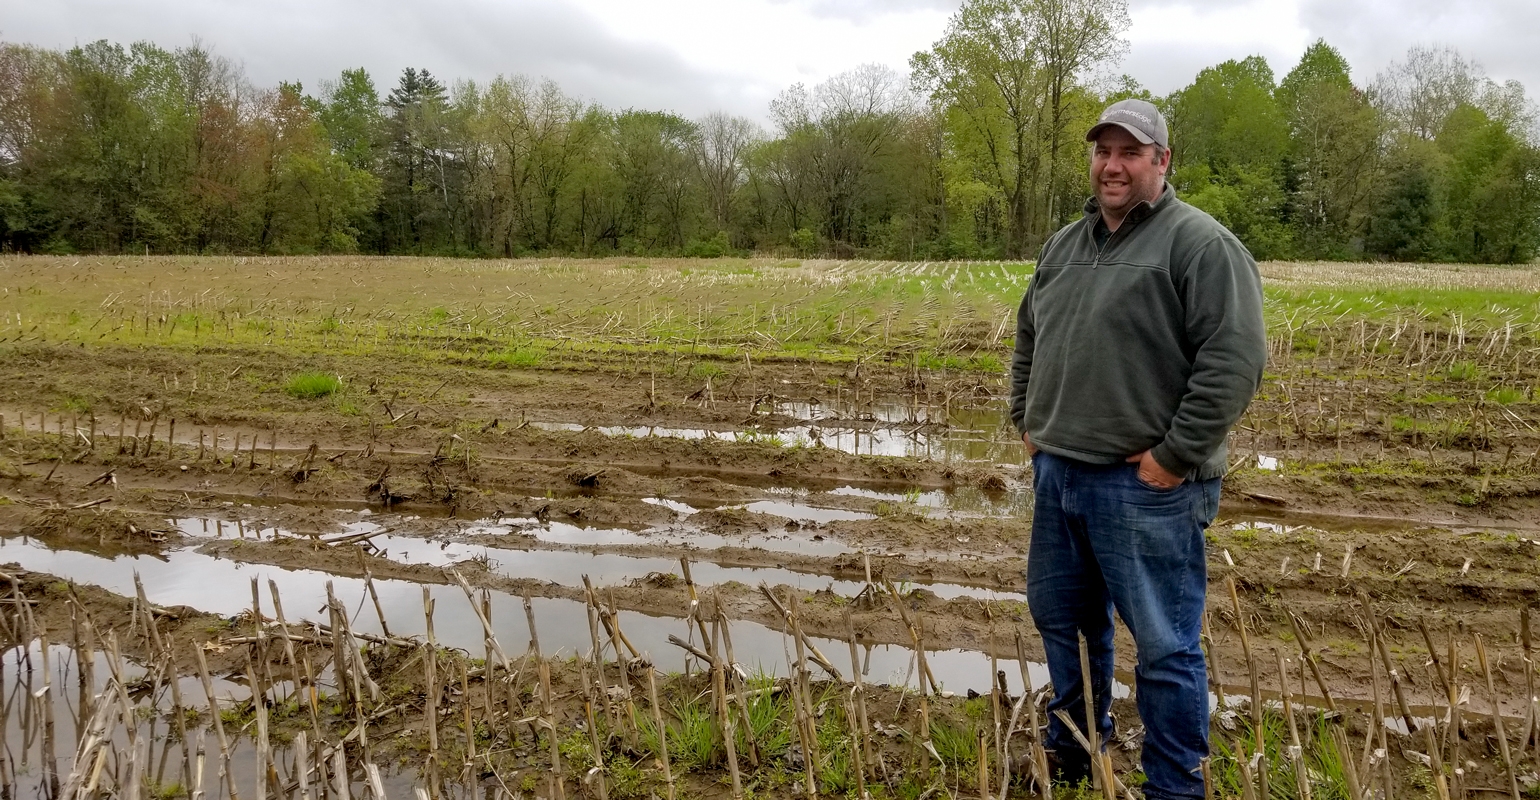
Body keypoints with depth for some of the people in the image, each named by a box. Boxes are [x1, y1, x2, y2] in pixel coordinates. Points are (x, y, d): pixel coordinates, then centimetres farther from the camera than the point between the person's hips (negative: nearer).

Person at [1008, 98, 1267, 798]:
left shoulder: (1200, 244, -10)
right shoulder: (1064, 244, 14)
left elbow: (1236, 359, -19)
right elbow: (1029, 339, 25)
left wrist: (1176, 456, -19)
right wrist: (1026, 421, 16)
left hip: (1144, 486, -8)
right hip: (1057, 473, 8)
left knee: (1164, 646, 2)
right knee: (1060, 617, 20)